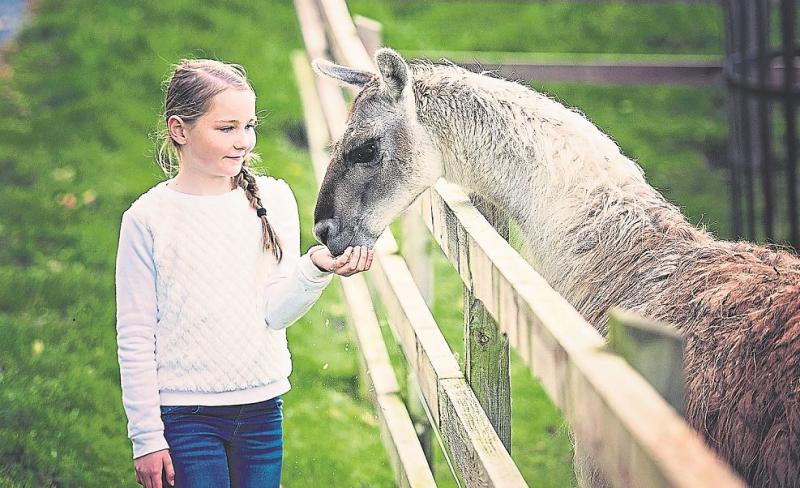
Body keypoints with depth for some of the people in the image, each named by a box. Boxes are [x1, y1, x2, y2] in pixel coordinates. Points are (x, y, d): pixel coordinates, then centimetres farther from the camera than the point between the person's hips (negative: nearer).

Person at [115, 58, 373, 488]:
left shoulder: (272, 199, 2)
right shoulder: (147, 218, -6)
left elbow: (277, 311, -6)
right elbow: (134, 335, -4)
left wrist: (317, 267, -25)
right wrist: (146, 436, -5)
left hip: (262, 406, 3)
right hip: (185, 415, -3)